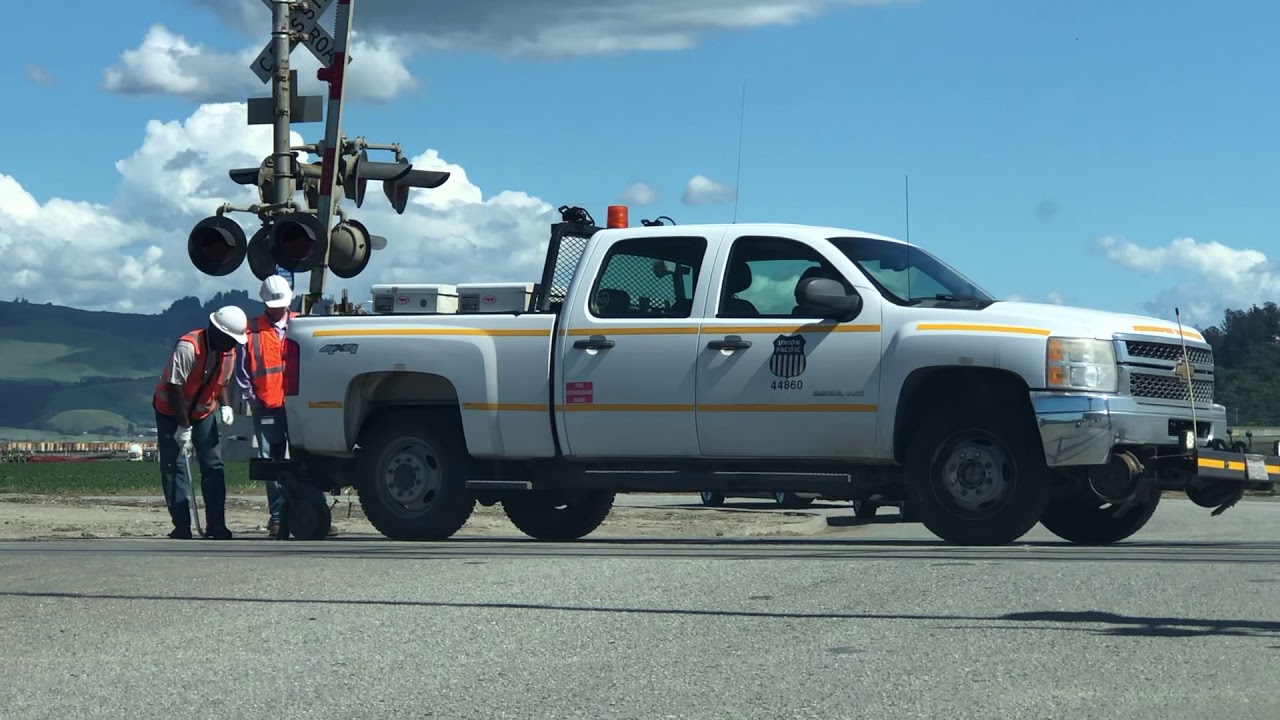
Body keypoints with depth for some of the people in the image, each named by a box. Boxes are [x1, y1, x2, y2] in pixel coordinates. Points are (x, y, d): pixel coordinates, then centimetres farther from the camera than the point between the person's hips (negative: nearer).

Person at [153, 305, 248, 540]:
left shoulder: (229, 352, -5)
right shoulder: (188, 347, -28)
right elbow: (174, 387, -26)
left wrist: (225, 406, -9)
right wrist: (183, 426, -23)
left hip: (203, 413, 6)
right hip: (171, 412, -6)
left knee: (213, 466, -2)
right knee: (173, 467, -8)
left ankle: (216, 524, -3)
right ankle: (181, 526, -7)